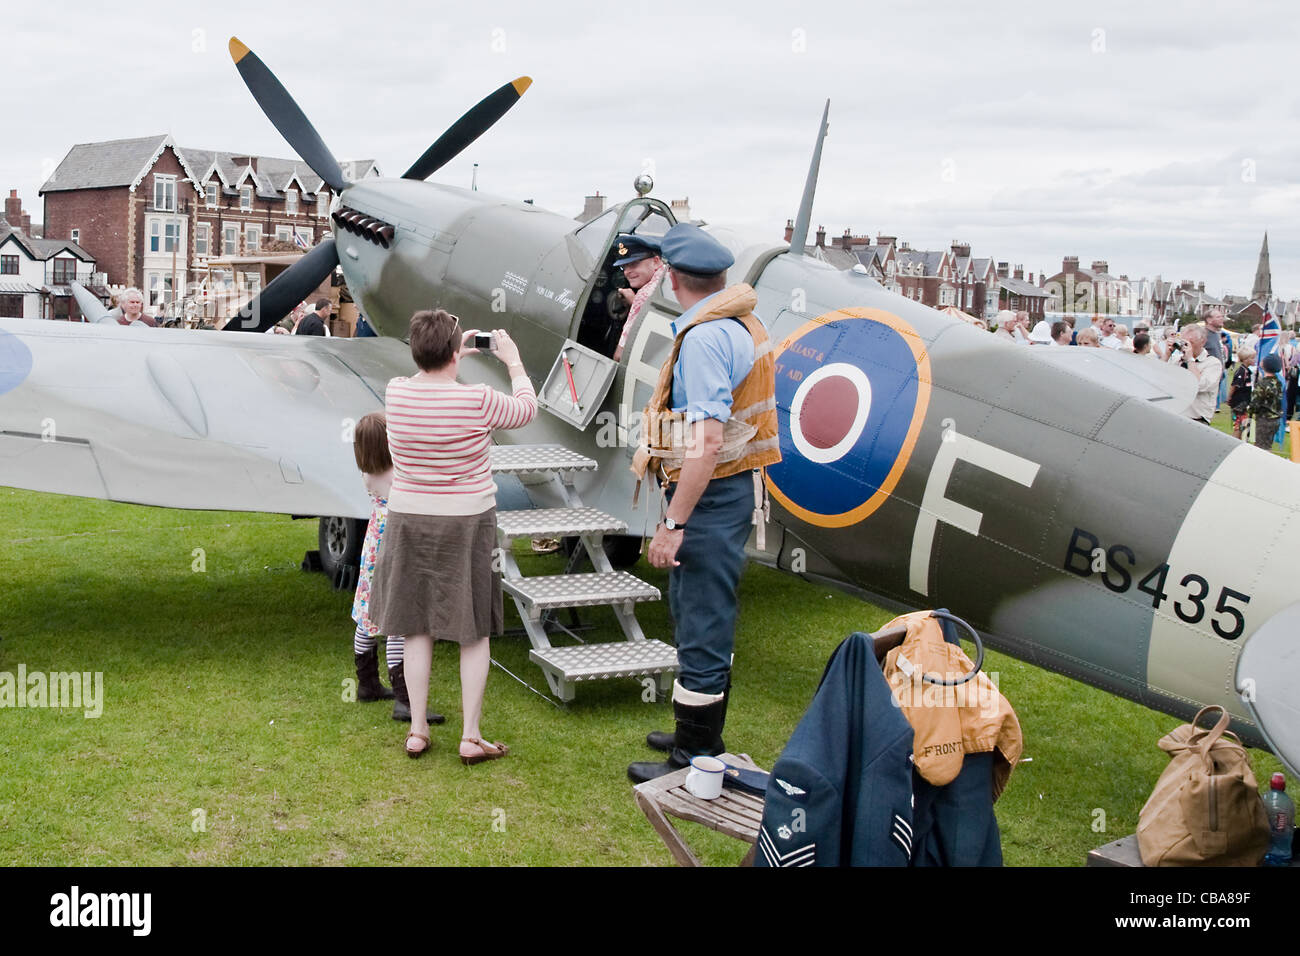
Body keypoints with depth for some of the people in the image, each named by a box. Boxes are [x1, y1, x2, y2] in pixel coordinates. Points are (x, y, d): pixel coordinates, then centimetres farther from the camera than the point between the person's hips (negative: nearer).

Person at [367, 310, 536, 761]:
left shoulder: (395, 393, -7)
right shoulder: (478, 401, -17)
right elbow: (526, 408, 3)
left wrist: (452, 357, 25)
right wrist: (513, 361, 16)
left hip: (409, 521, 3)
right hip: (467, 524, -3)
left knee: (417, 629, 13)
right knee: (473, 634, 7)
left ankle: (417, 732, 20)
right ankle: (471, 737, 12)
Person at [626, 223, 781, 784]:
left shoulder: (703, 338, -20)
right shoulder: (745, 327, 11)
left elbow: (707, 443, -26)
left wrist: (672, 522, -24)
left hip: (711, 496, -10)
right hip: (736, 486, 10)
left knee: (702, 627, -1)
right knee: (697, 616, 21)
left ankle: (694, 761, 9)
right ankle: (701, 736, 35)